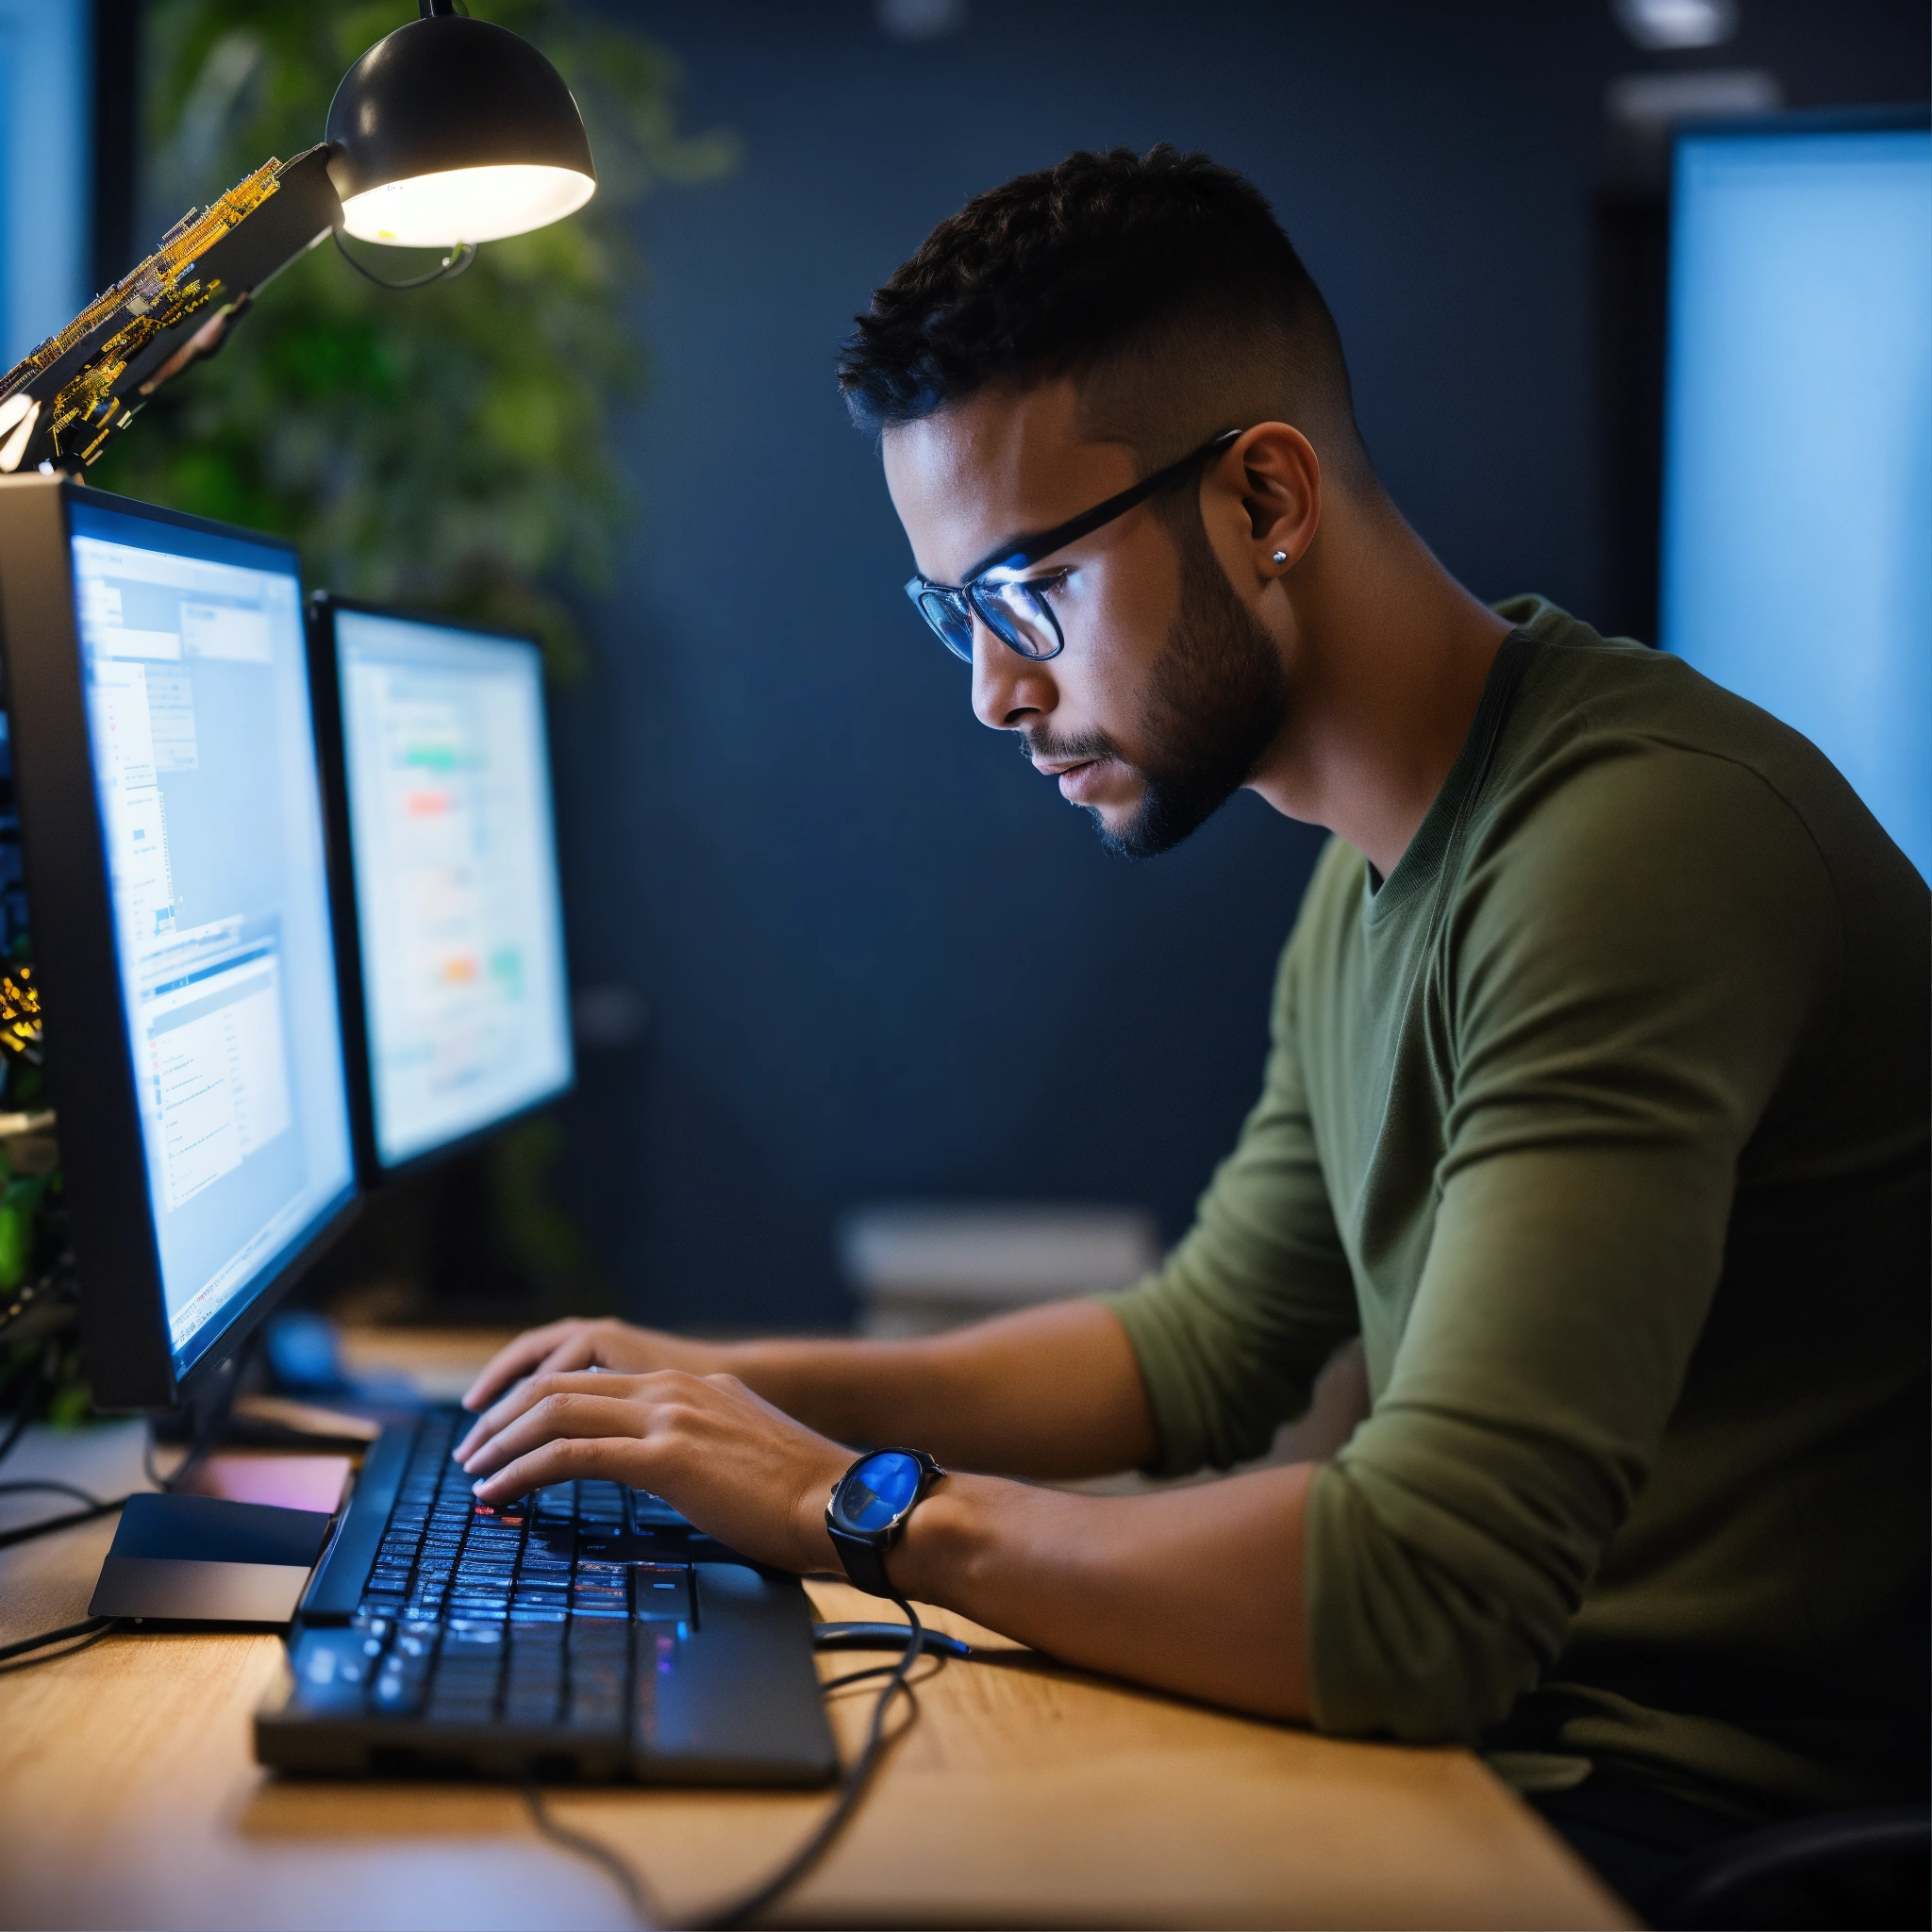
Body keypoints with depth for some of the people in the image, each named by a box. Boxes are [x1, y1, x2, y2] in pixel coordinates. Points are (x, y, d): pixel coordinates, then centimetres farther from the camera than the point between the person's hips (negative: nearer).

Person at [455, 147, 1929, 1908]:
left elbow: (1426, 1596, -31)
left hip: (1725, 1828, -7)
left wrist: (851, 1503, -19)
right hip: (1515, 1728, 7)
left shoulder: (1636, 835, -25)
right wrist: (738, 1391, 7)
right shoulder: (1382, 867, 7)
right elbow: (1206, 1345, 18)